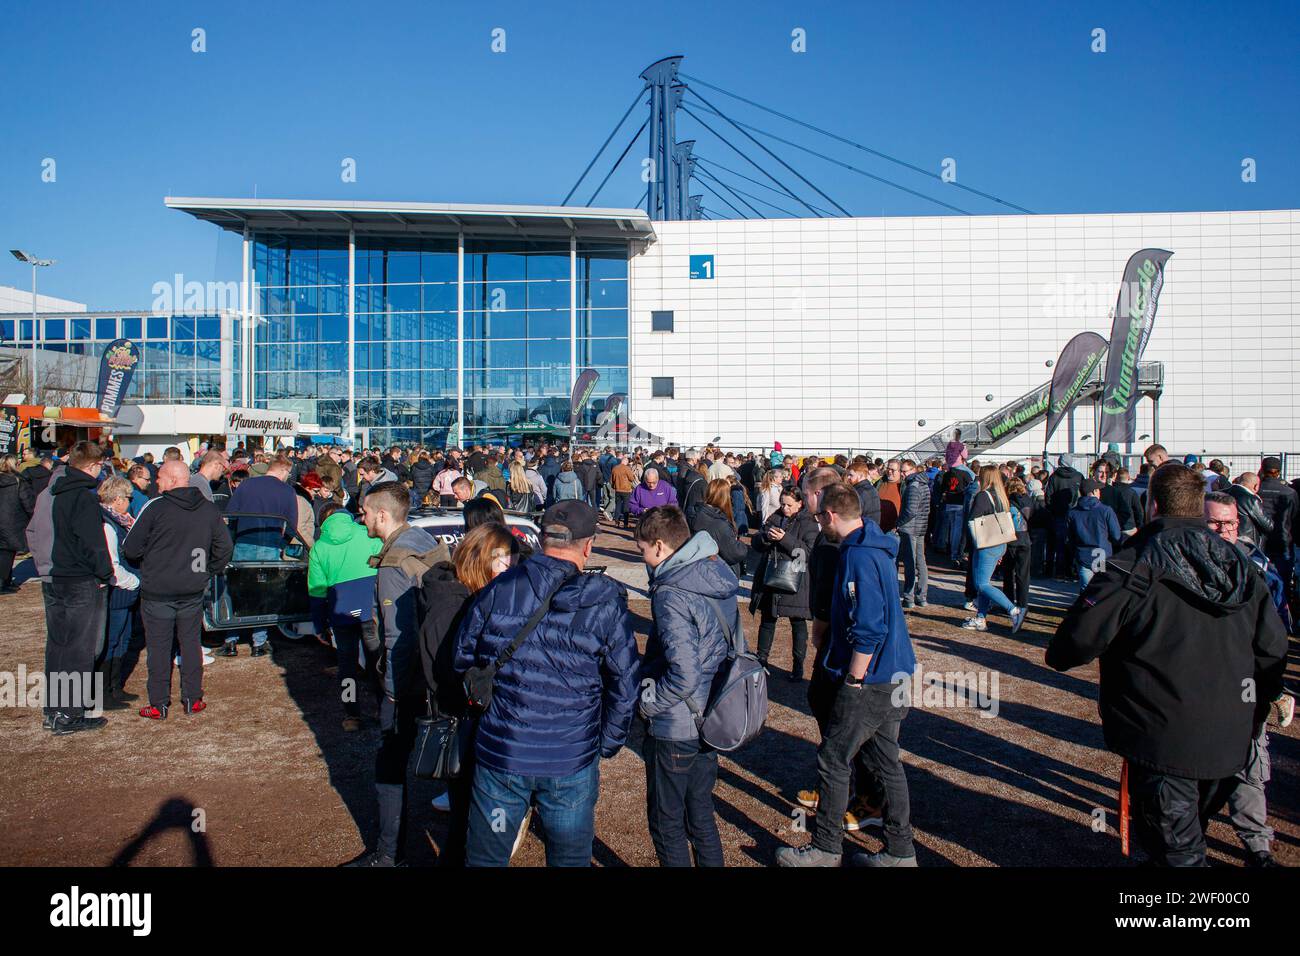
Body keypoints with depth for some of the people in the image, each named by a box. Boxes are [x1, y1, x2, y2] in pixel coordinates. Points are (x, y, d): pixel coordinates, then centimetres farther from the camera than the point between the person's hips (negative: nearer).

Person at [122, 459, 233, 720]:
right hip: (193, 591, 4)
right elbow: (225, 548, 5)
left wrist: (145, 567, 10)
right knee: (191, 643, 14)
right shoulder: (209, 509, 0)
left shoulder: (155, 507, -13)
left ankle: (159, 704, 14)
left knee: (159, 647, 7)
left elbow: (130, 549, -10)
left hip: (157, 592, -4)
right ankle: (193, 699, 19)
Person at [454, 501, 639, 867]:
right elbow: (624, 689, -5)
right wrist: (607, 745, 10)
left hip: (500, 754, 1)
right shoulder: (606, 605, -11)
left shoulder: (498, 590, -8)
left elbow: (462, 659, 3)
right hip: (572, 763, -1)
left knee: (486, 857, 21)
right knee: (570, 858, 21)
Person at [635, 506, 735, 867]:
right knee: (701, 813, 22)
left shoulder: (672, 595, -24)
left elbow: (683, 675, -30)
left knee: (667, 823, 11)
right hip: (710, 723, 8)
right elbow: (736, 645, 11)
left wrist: (647, 702, -13)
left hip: (675, 730, -8)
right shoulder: (718, 575, 1)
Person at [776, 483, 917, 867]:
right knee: (884, 759, 18)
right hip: (896, 675, 10)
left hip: (870, 680, -10)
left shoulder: (857, 557, -22)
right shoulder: (878, 546, 9)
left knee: (833, 760, 3)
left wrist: (853, 680, -16)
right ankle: (899, 852, 29)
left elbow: (868, 630, -26)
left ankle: (826, 849, 17)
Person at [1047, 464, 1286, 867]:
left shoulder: (1135, 567, -17)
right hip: (1229, 741, 7)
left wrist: (1058, 655, 2)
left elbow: (1081, 637, -22)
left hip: (1162, 741, -7)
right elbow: (1273, 651, 9)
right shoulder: (1241, 566, 4)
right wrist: (1251, 719, 21)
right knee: (1190, 833, 25)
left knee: (1177, 850, 4)